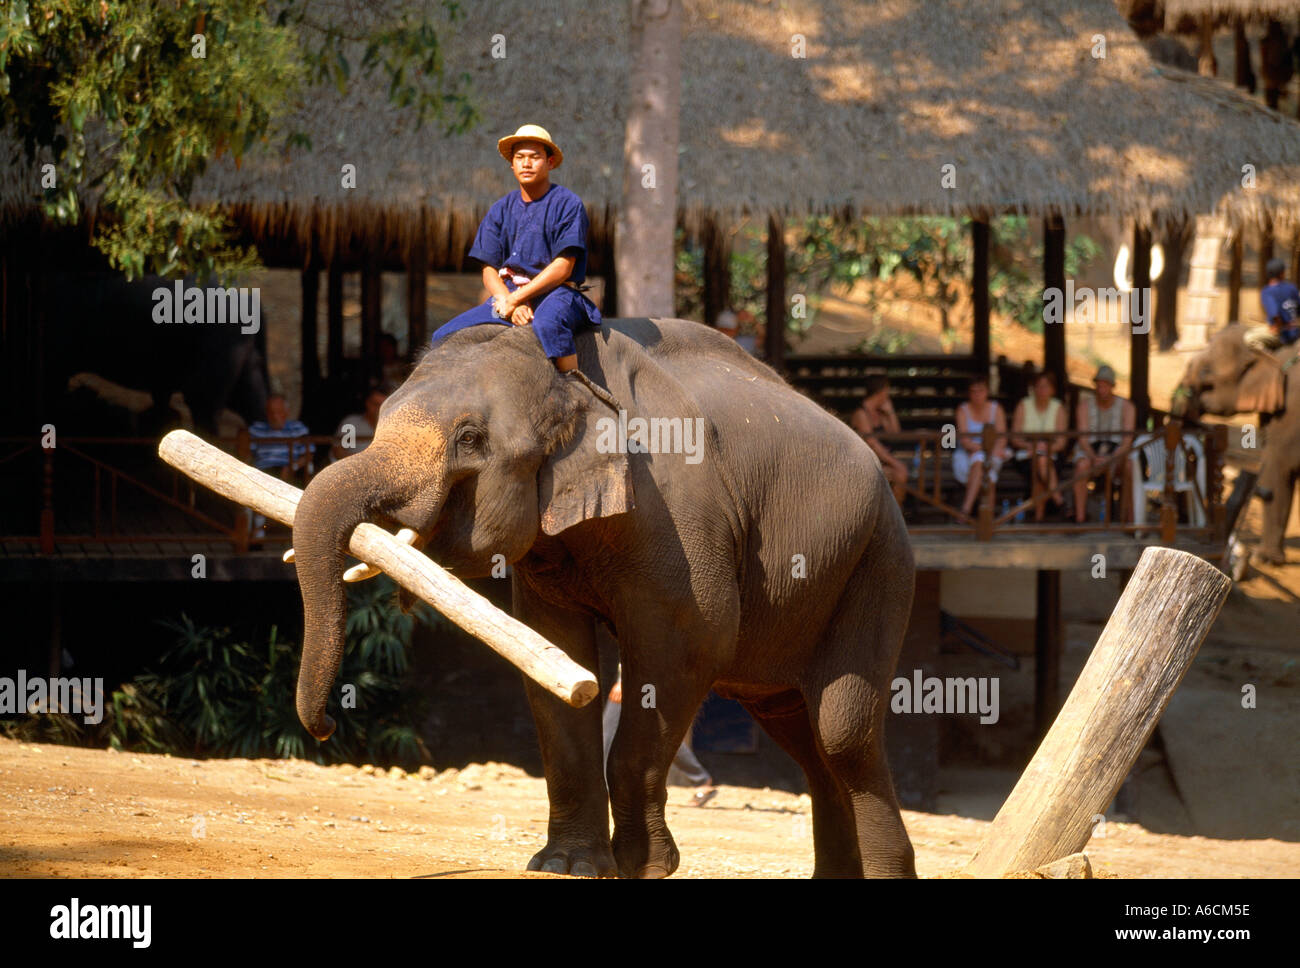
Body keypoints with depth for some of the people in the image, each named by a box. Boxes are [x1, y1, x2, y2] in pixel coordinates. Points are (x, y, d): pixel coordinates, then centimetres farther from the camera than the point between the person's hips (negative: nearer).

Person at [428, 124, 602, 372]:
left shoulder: (567, 204, 0)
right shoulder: (501, 210, 15)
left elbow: (563, 268, -9)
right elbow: (489, 271, 9)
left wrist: (516, 299, -14)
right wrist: (510, 305, -12)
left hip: (556, 292, -6)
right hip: (506, 293, 6)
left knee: (547, 326, -42)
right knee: (444, 337, -11)